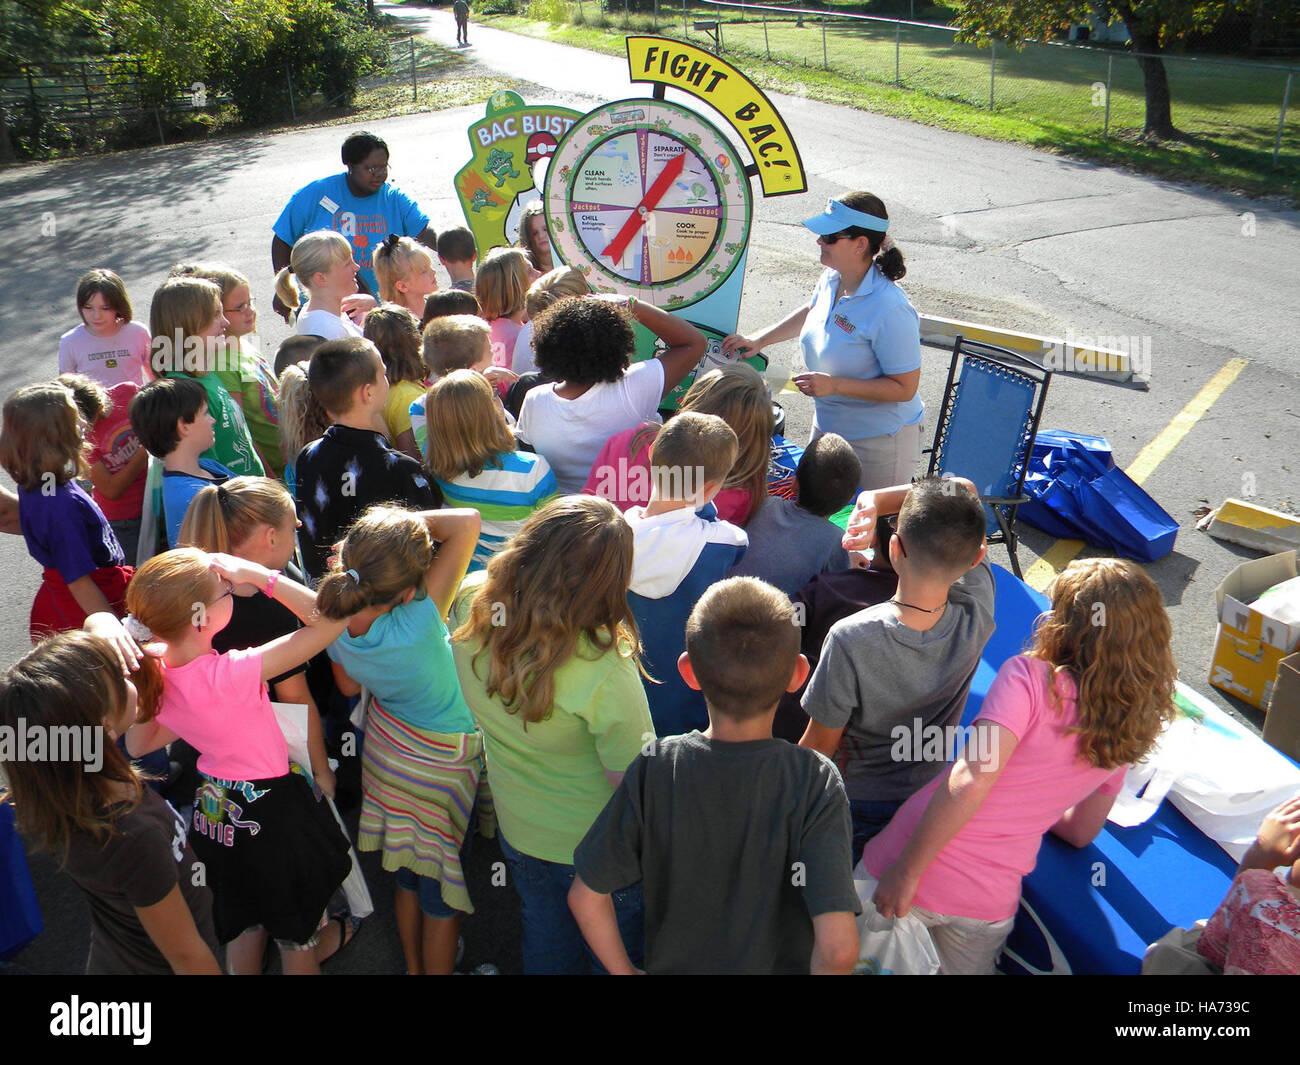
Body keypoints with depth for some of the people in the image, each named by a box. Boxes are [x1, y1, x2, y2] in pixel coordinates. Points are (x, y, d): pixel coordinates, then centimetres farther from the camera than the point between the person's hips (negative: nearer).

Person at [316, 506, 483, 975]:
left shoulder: (335, 625, -21)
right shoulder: (417, 624, -39)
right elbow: (467, 522, -42)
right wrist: (413, 521, -28)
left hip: (386, 748, 6)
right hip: (443, 762, -6)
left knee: (408, 875, 28)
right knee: (442, 888, 17)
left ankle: (414, 967, 51)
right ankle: (437, 969, 37)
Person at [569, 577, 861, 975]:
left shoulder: (654, 768, -21)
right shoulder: (816, 782, -25)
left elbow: (585, 896, -13)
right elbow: (839, 948, -30)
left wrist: (624, 970, 1)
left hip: (672, 964, 1)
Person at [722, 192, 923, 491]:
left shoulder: (890, 309, -27)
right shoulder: (831, 279, -3)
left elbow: (904, 388, -24)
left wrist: (834, 385, -28)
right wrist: (758, 341, 16)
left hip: (878, 441, -8)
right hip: (827, 425, 8)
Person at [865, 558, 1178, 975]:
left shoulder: (1031, 675, -16)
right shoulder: (1127, 735, 4)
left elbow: (970, 781, -26)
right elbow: (1081, 832, 16)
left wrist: (906, 872, -20)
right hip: (991, 908, 4)